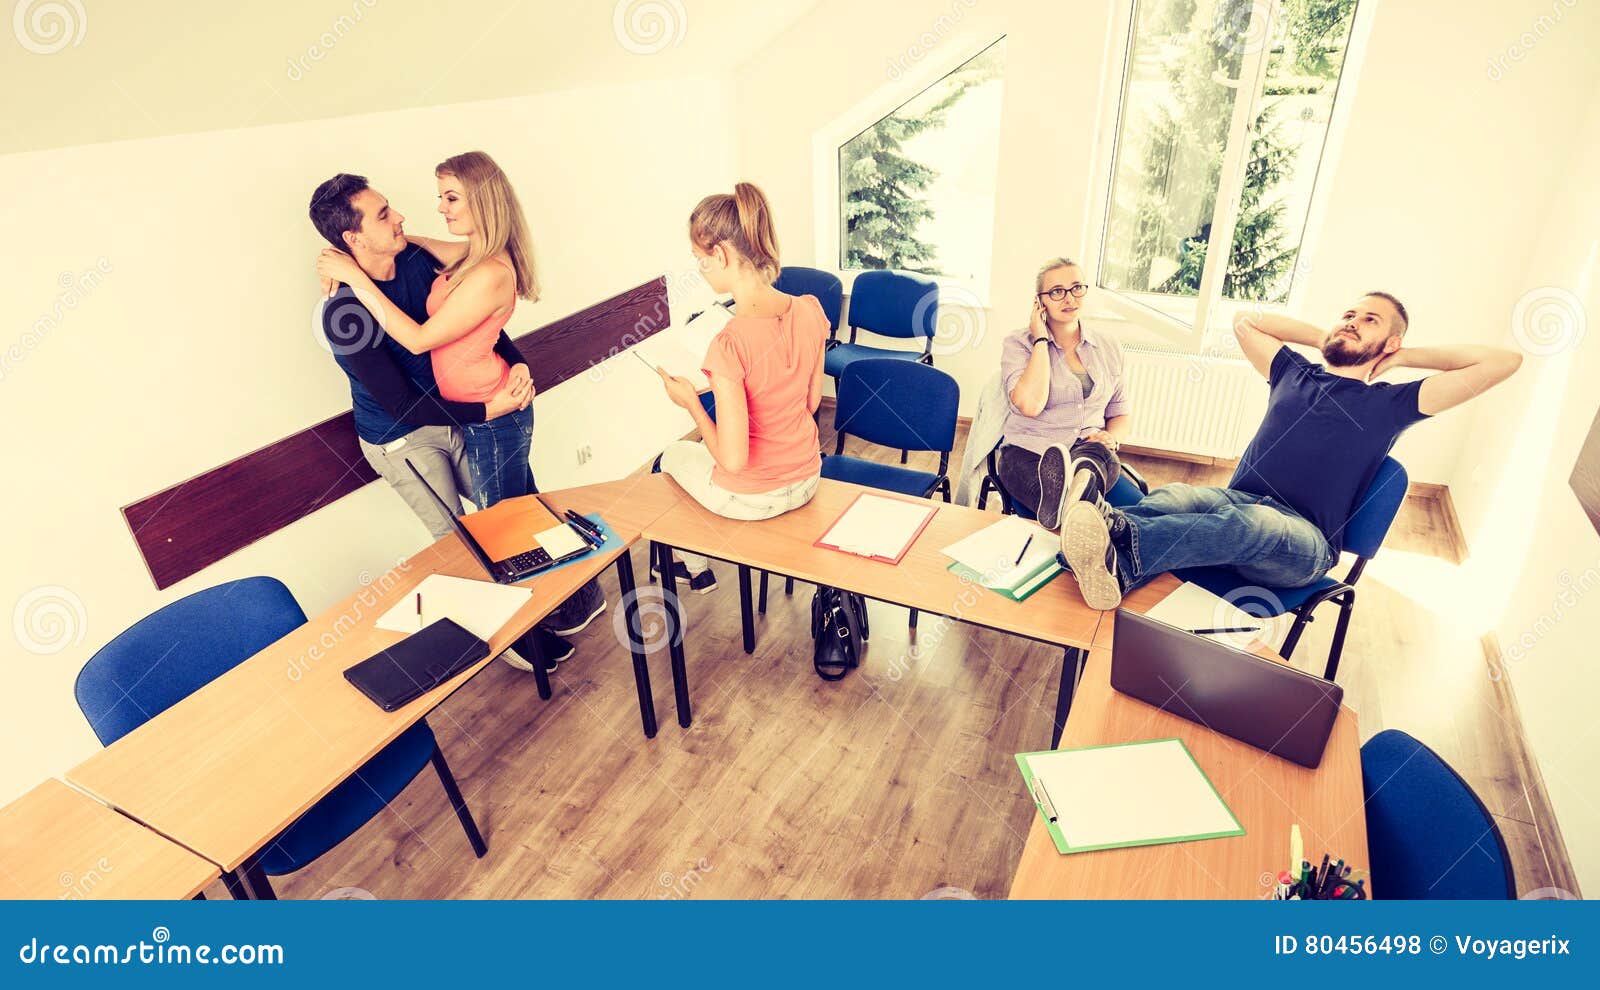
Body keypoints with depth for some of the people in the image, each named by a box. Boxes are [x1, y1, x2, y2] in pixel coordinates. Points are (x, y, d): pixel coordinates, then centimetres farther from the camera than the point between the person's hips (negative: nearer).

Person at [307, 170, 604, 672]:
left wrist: (516, 362, -15)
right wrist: (487, 410, -29)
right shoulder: (344, 315, -28)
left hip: (449, 416, 6)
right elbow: (402, 405, -27)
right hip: (402, 440, -6)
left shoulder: (417, 258, -9)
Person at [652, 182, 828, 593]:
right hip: (807, 480, 6)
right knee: (707, 446, 35)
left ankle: (696, 568, 49)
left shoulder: (730, 344, -32)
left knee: (674, 455, 28)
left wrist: (690, 401, -12)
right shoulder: (810, 310, -12)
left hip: (752, 498, -6)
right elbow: (811, 402, 3)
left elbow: (732, 460, -27)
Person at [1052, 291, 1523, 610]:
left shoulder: (1391, 404, 12)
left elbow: (1505, 360, 4)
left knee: (1246, 524, -41)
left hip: (1303, 543, -3)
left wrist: (1407, 356, 14)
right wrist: (1322, 339, 29)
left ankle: (1118, 536, -68)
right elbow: (1244, 320, 34)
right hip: (1236, 500, 4)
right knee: (1174, 496, -33)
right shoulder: (1295, 373, 25)